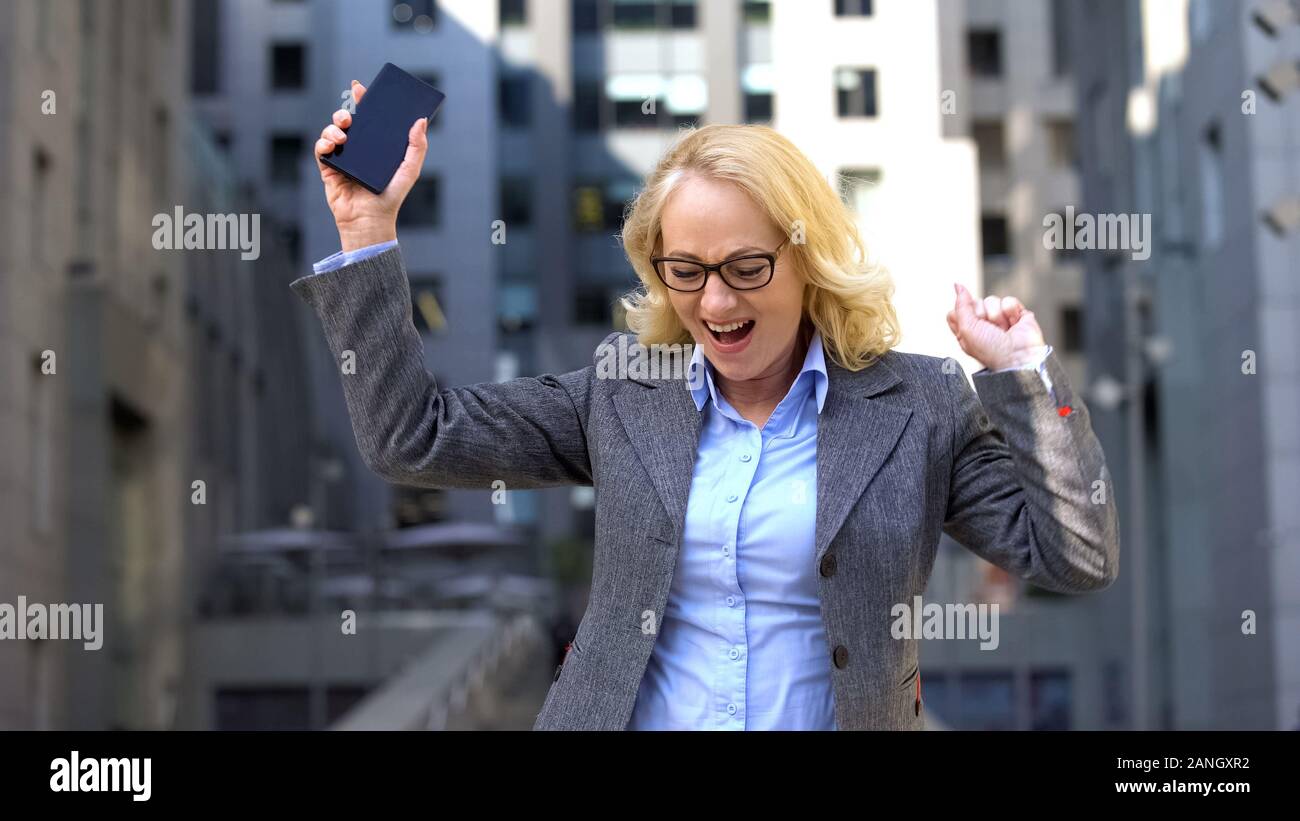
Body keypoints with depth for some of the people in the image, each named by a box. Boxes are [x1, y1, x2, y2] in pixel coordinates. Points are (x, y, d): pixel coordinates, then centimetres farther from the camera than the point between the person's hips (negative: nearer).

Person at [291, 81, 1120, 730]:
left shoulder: (919, 406, -1)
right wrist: (368, 230, 0)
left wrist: (1023, 374, -11)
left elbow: (1077, 557, -5)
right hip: (627, 712, 1)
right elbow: (413, 437, 4)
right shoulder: (622, 393, 6)